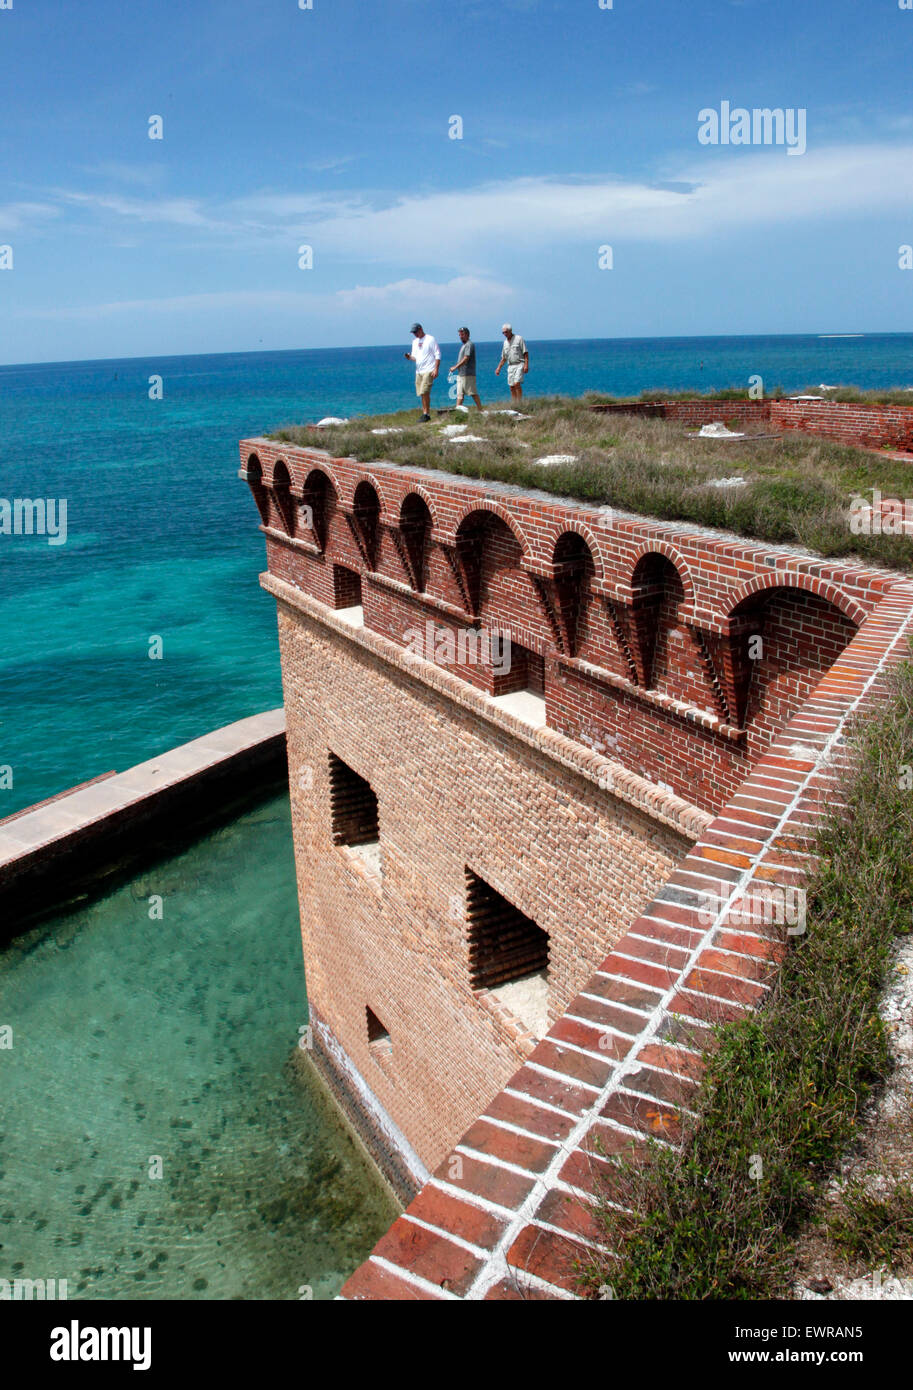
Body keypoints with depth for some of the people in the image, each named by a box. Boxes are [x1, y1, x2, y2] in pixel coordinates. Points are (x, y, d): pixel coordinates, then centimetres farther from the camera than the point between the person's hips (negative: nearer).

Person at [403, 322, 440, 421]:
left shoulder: (430, 339, -3)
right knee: (421, 394, 5)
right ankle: (424, 412, 11)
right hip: (418, 371, 7)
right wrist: (410, 357, -3)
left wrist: (436, 369, -14)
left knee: (424, 392, -16)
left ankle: (426, 414, -11)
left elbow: (437, 355, -5)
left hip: (428, 371, -7)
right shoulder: (415, 341, 17)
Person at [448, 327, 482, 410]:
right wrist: (456, 367, 13)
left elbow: (466, 359, -20)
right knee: (459, 394, 4)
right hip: (461, 374, 10)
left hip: (468, 374, -10)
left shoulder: (469, 344, -11)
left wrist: (455, 367, -20)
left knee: (473, 393, -6)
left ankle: (481, 411, -1)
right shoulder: (464, 345, 19)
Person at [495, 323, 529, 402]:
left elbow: (525, 353, -6)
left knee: (517, 383, -20)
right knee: (512, 387, 2)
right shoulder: (505, 342, 15)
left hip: (519, 365, -6)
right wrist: (498, 368, 15)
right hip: (510, 366, 6)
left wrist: (526, 365, -16)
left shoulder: (518, 339, -3)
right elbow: (503, 358, 22)